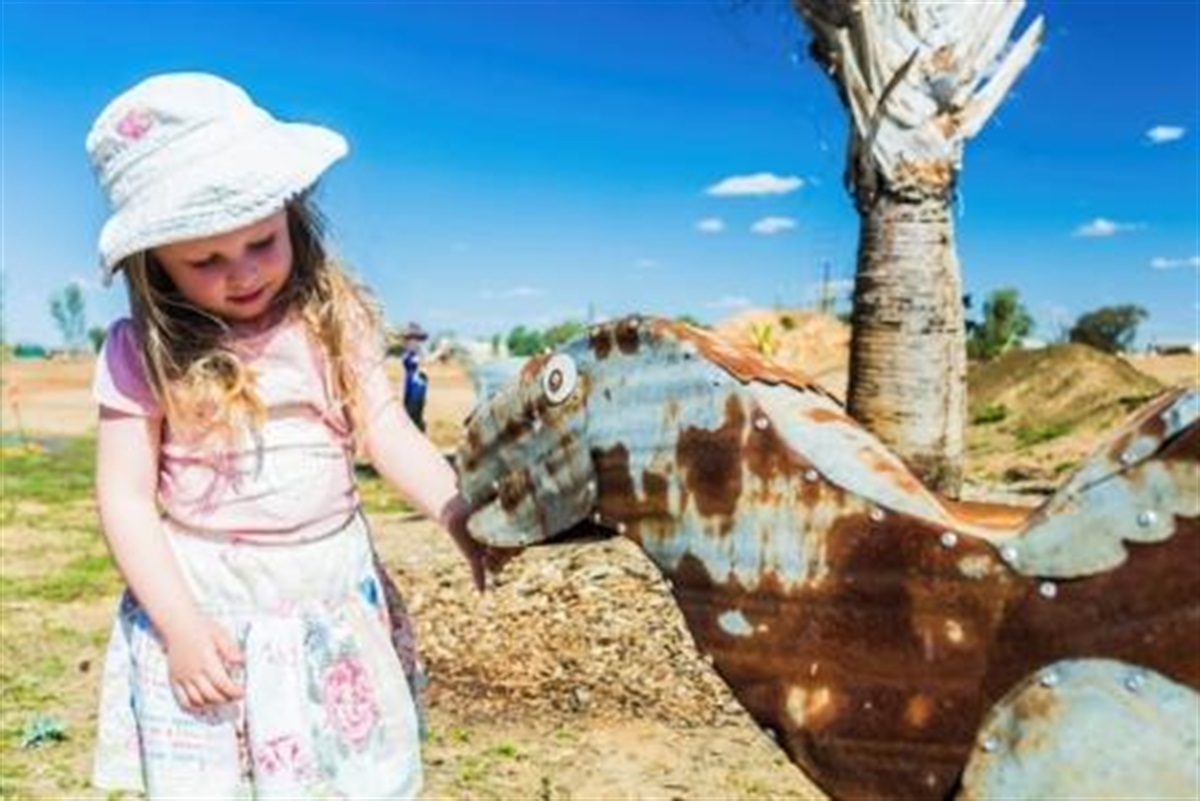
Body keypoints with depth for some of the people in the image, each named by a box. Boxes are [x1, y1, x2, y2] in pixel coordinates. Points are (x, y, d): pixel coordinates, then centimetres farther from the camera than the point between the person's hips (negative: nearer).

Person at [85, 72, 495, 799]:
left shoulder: (335, 319, -1)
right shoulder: (143, 353, -8)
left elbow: (389, 432, -5)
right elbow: (125, 498, -7)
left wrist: (459, 515, -20)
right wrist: (180, 624, -13)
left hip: (334, 593, 2)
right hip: (208, 602, -1)